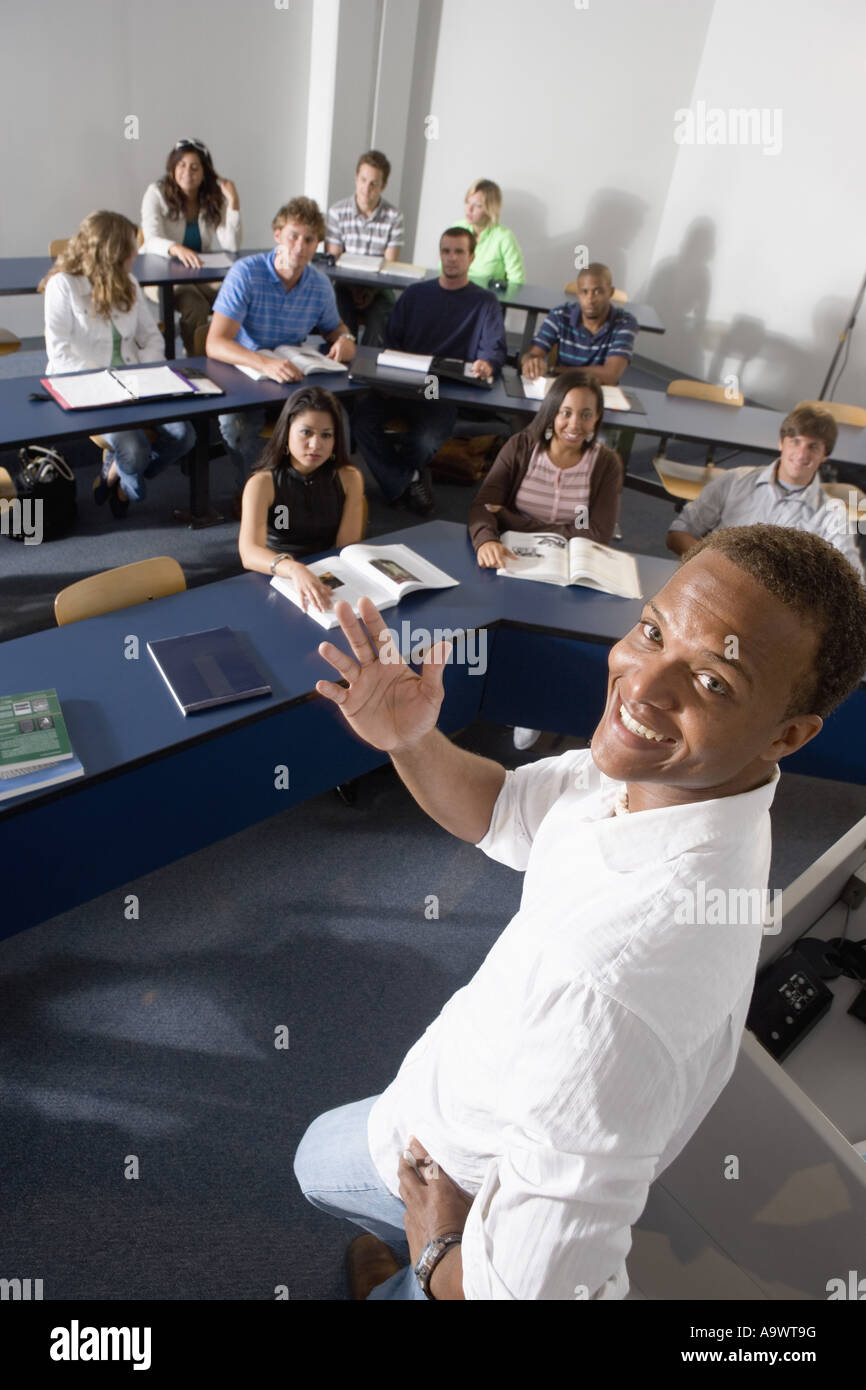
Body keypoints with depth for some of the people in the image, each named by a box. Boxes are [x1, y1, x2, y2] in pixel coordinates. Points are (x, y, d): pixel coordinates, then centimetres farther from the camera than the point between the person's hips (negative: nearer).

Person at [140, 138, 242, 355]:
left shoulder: (214, 198, 2)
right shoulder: (157, 193, -7)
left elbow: (231, 246, -9)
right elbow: (153, 241, -21)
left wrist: (233, 203, -18)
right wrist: (177, 249, -44)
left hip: (199, 273, 3)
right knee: (195, 305, -34)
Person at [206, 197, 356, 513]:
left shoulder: (320, 285, -1)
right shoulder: (245, 274, -16)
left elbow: (333, 326, 22)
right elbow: (215, 343, -27)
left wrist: (345, 339, -6)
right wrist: (265, 363, -46)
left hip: (294, 376, 4)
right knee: (239, 420, -34)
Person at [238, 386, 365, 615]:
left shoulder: (349, 479, 1)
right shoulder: (263, 484, -9)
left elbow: (347, 547, -5)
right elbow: (249, 553, -24)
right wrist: (294, 569, -45)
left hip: (329, 584, 2)